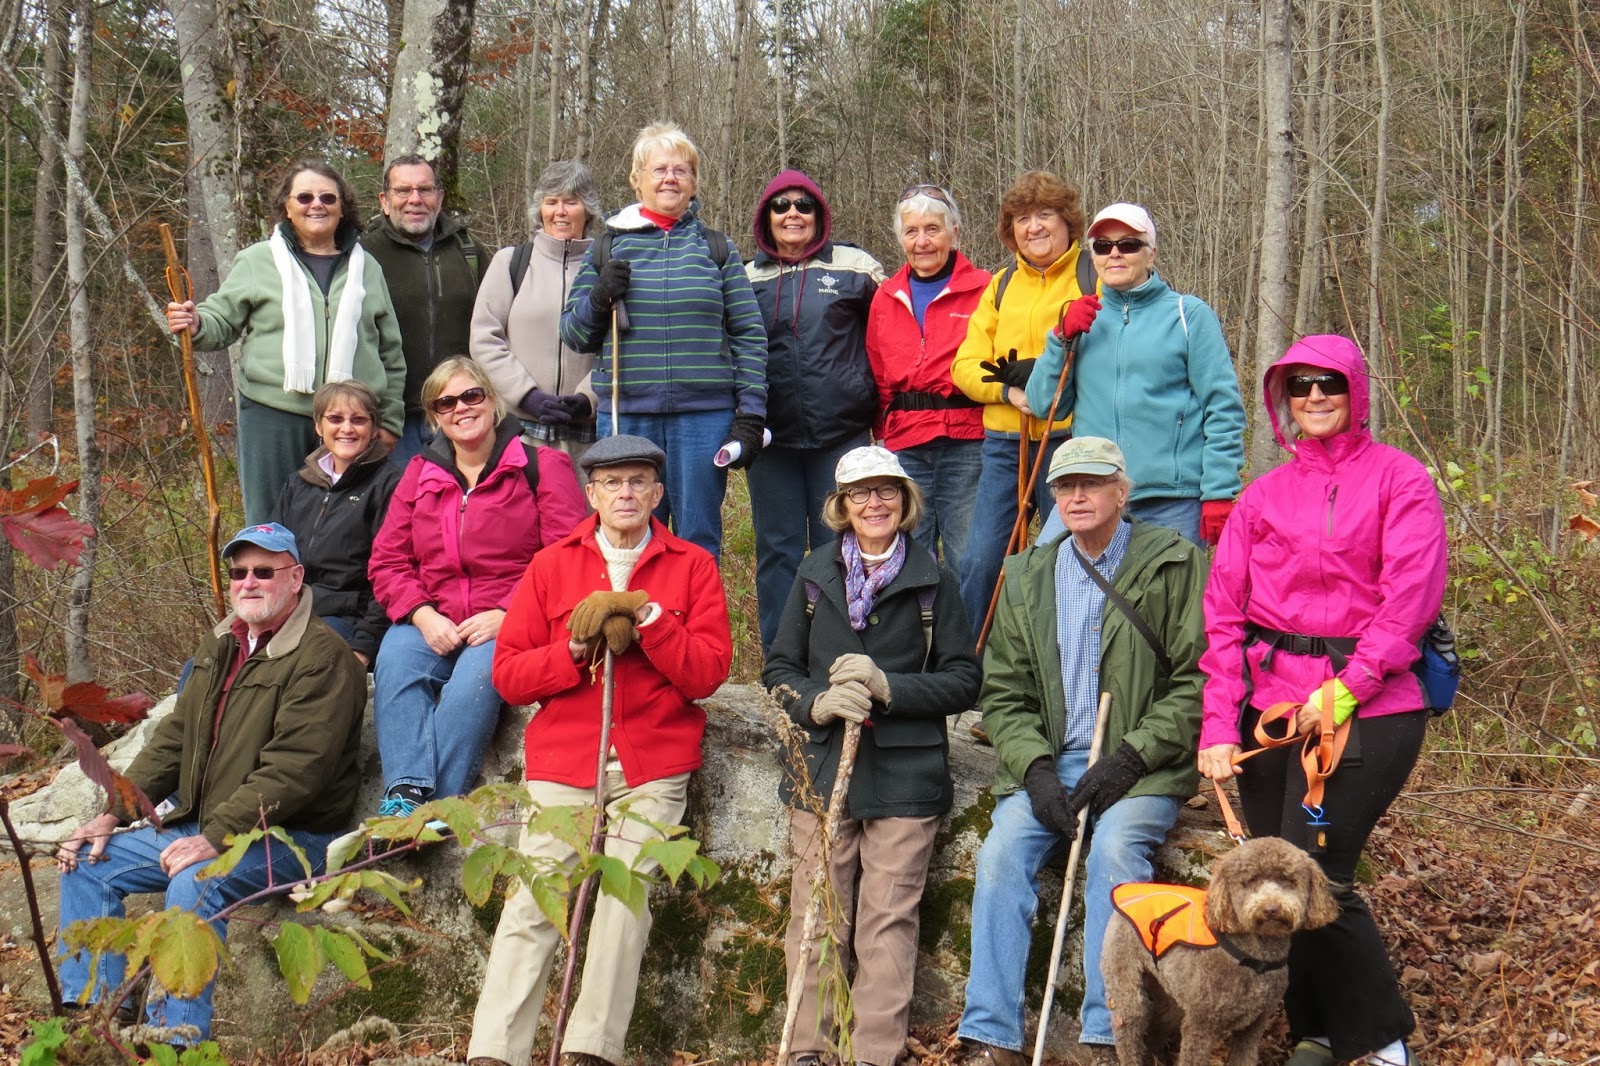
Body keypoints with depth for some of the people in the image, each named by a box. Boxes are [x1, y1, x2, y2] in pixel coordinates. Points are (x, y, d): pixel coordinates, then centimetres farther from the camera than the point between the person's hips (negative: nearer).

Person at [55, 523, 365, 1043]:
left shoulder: (321, 656, -15)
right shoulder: (221, 645, 13)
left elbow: (292, 770, -24)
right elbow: (173, 739, 15)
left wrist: (215, 839, -28)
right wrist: (113, 813, 3)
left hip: (291, 837, -9)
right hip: (202, 826, 9)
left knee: (194, 882, -34)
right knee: (88, 864, 3)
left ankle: (172, 1041, -30)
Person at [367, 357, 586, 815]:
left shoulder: (542, 466, 5)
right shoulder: (420, 473, 18)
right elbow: (387, 561, 14)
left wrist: (506, 615, -15)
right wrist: (423, 615, -6)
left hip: (511, 624, -4)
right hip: (431, 620, 4)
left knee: (475, 677, -35)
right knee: (394, 663, -29)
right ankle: (404, 793, -39)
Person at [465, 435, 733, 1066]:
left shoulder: (692, 567, 10)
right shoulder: (552, 565, 13)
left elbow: (708, 672, -2)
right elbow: (508, 672, 6)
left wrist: (645, 616, -10)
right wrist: (578, 650, -8)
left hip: (654, 764, -1)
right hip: (562, 761, 1)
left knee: (624, 895, -15)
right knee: (532, 900, -10)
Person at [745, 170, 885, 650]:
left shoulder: (854, 267, 3)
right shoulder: (748, 278, 10)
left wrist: (870, 393, 4)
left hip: (841, 432, -2)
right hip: (772, 439, 2)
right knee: (777, 549, 6)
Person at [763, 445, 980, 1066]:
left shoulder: (933, 582, 7)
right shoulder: (816, 575, 12)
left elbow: (963, 681, 4)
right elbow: (778, 670, 13)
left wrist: (889, 687, -12)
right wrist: (818, 703, -9)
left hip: (904, 776, -1)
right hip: (821, 771, 2)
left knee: (889, 921, -5)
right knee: (816, 919, 0)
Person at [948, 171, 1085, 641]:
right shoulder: (1001, 285, 17)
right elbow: (965, 365, 10)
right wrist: (1010, 389, -10)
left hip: (1068, 439, -4)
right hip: (1004, 443, 4)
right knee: (981, 562, 2)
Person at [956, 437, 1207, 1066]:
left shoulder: (1174, 565, 0)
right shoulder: (1027, 577, 13)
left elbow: (1199, 681, -5)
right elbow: (1004, 693, 11)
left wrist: (1131, 757, -14)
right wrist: (1035, 768, -7)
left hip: (1143, 764, -4)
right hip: (1050, 761, 4)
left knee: (1115, 849, -30)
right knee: (1001, 852, -20)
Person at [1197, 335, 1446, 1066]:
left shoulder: (1399, 480, 4)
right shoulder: (1263, 496, 14)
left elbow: (1412, 594, -7)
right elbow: (1223, 612, 8)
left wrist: (1347, 688, -16)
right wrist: (1219, 724, -3)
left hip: (1366, 708, -4)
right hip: (1269, 704, 4)